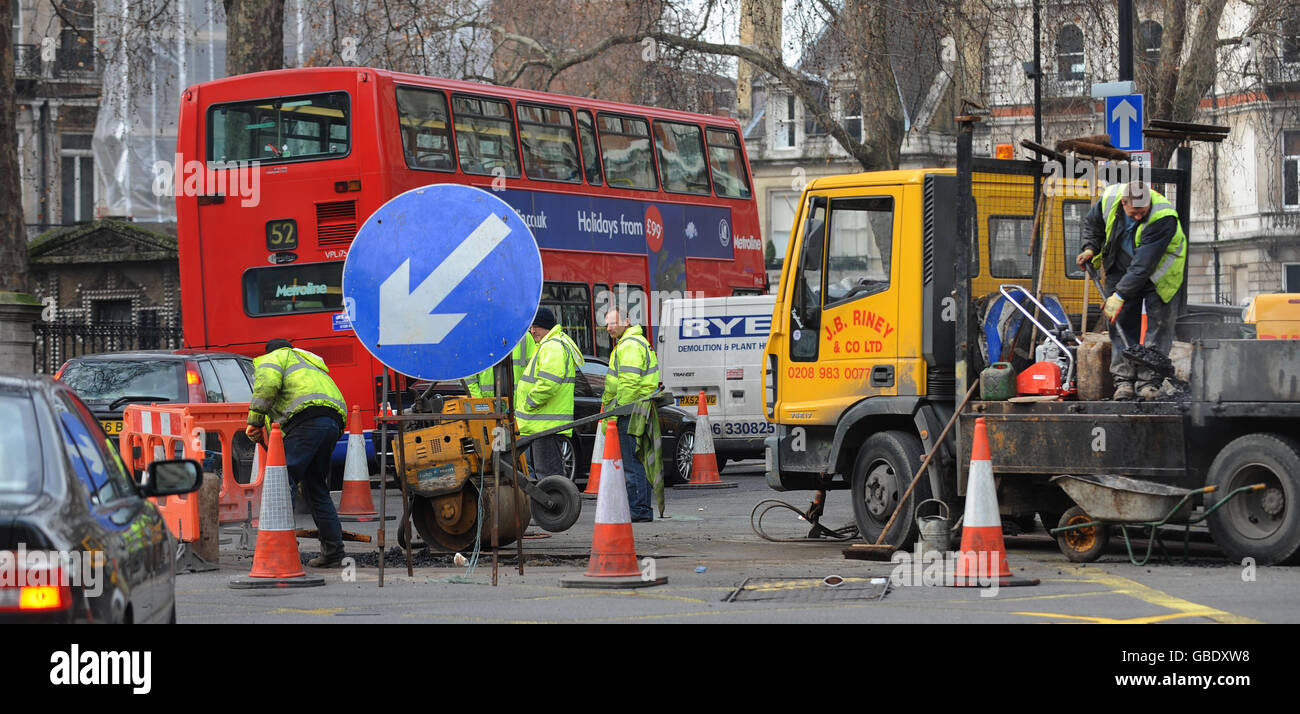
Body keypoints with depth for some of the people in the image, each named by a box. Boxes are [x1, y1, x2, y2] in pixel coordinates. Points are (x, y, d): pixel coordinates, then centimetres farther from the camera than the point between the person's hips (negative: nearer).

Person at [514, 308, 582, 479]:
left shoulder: (553, 347, -15)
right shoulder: (547, 345, 21)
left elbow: (548, 383, -27)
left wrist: (529, 403, -16)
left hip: (546, 424, -11)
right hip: (543, 424, 11)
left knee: (547, 471, -10)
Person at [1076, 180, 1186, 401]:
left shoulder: (1163, 218, -35)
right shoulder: (1109, 199, -19)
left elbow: (1143, 265, -38)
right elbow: (1093, 224, 7)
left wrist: (1120, 295, -40)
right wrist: (1090, 249, -8)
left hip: (1160, 273, -4)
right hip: (1122, 266, 4)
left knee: (1158, 323, -7)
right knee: (1122, 322, -1)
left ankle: (1149, 381, -4)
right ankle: (1124, 379, 0)